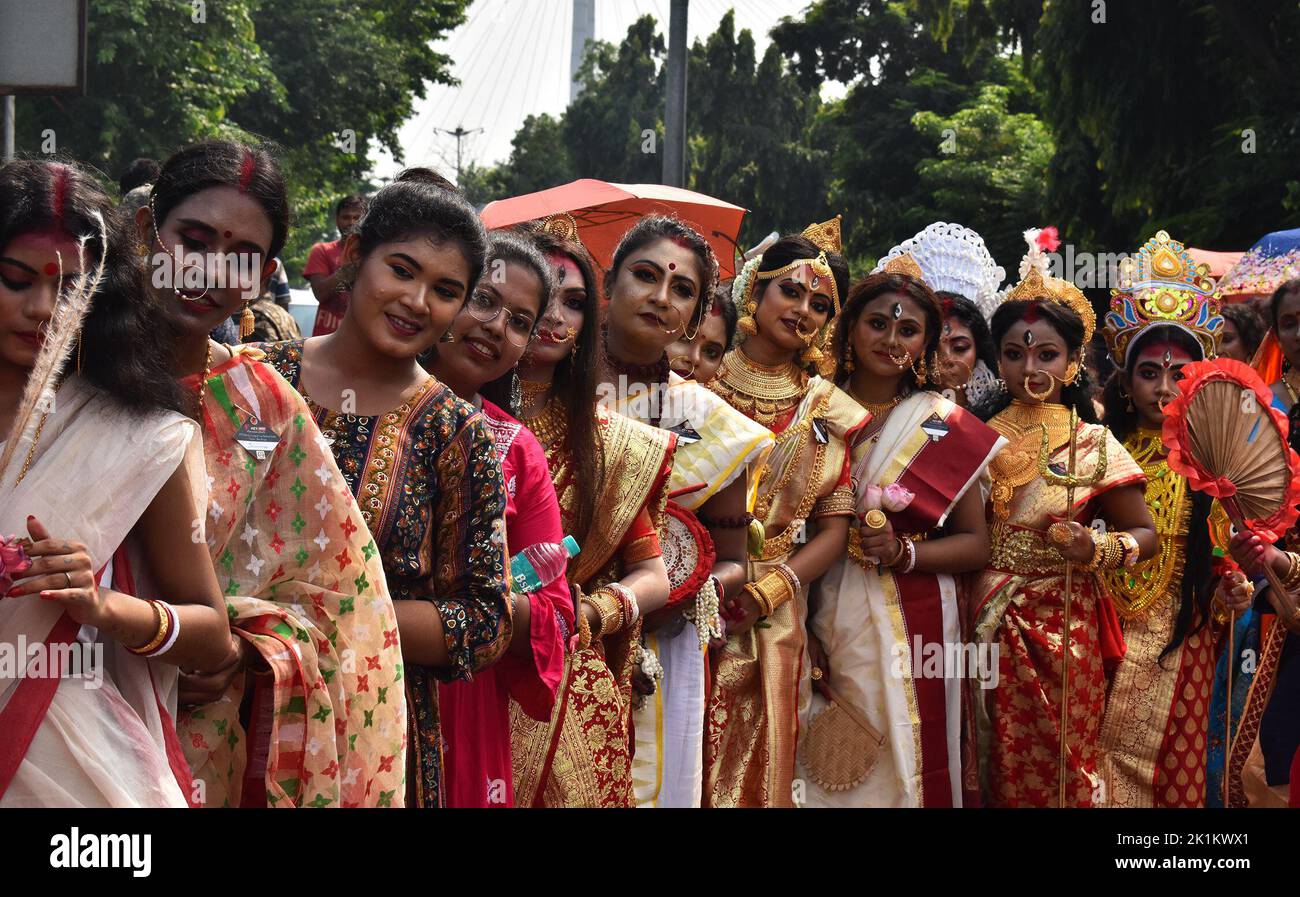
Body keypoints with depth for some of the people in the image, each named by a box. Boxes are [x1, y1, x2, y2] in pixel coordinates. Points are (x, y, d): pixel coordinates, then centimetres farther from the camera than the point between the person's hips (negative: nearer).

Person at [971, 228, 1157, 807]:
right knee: (1003, 768, 10)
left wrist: (1097, 549, -20)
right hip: (991, 627, 3)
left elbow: (1145, 533, -2)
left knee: (1063, 770, 3)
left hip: (1062, 627, -3)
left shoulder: (1092, 445, -6)